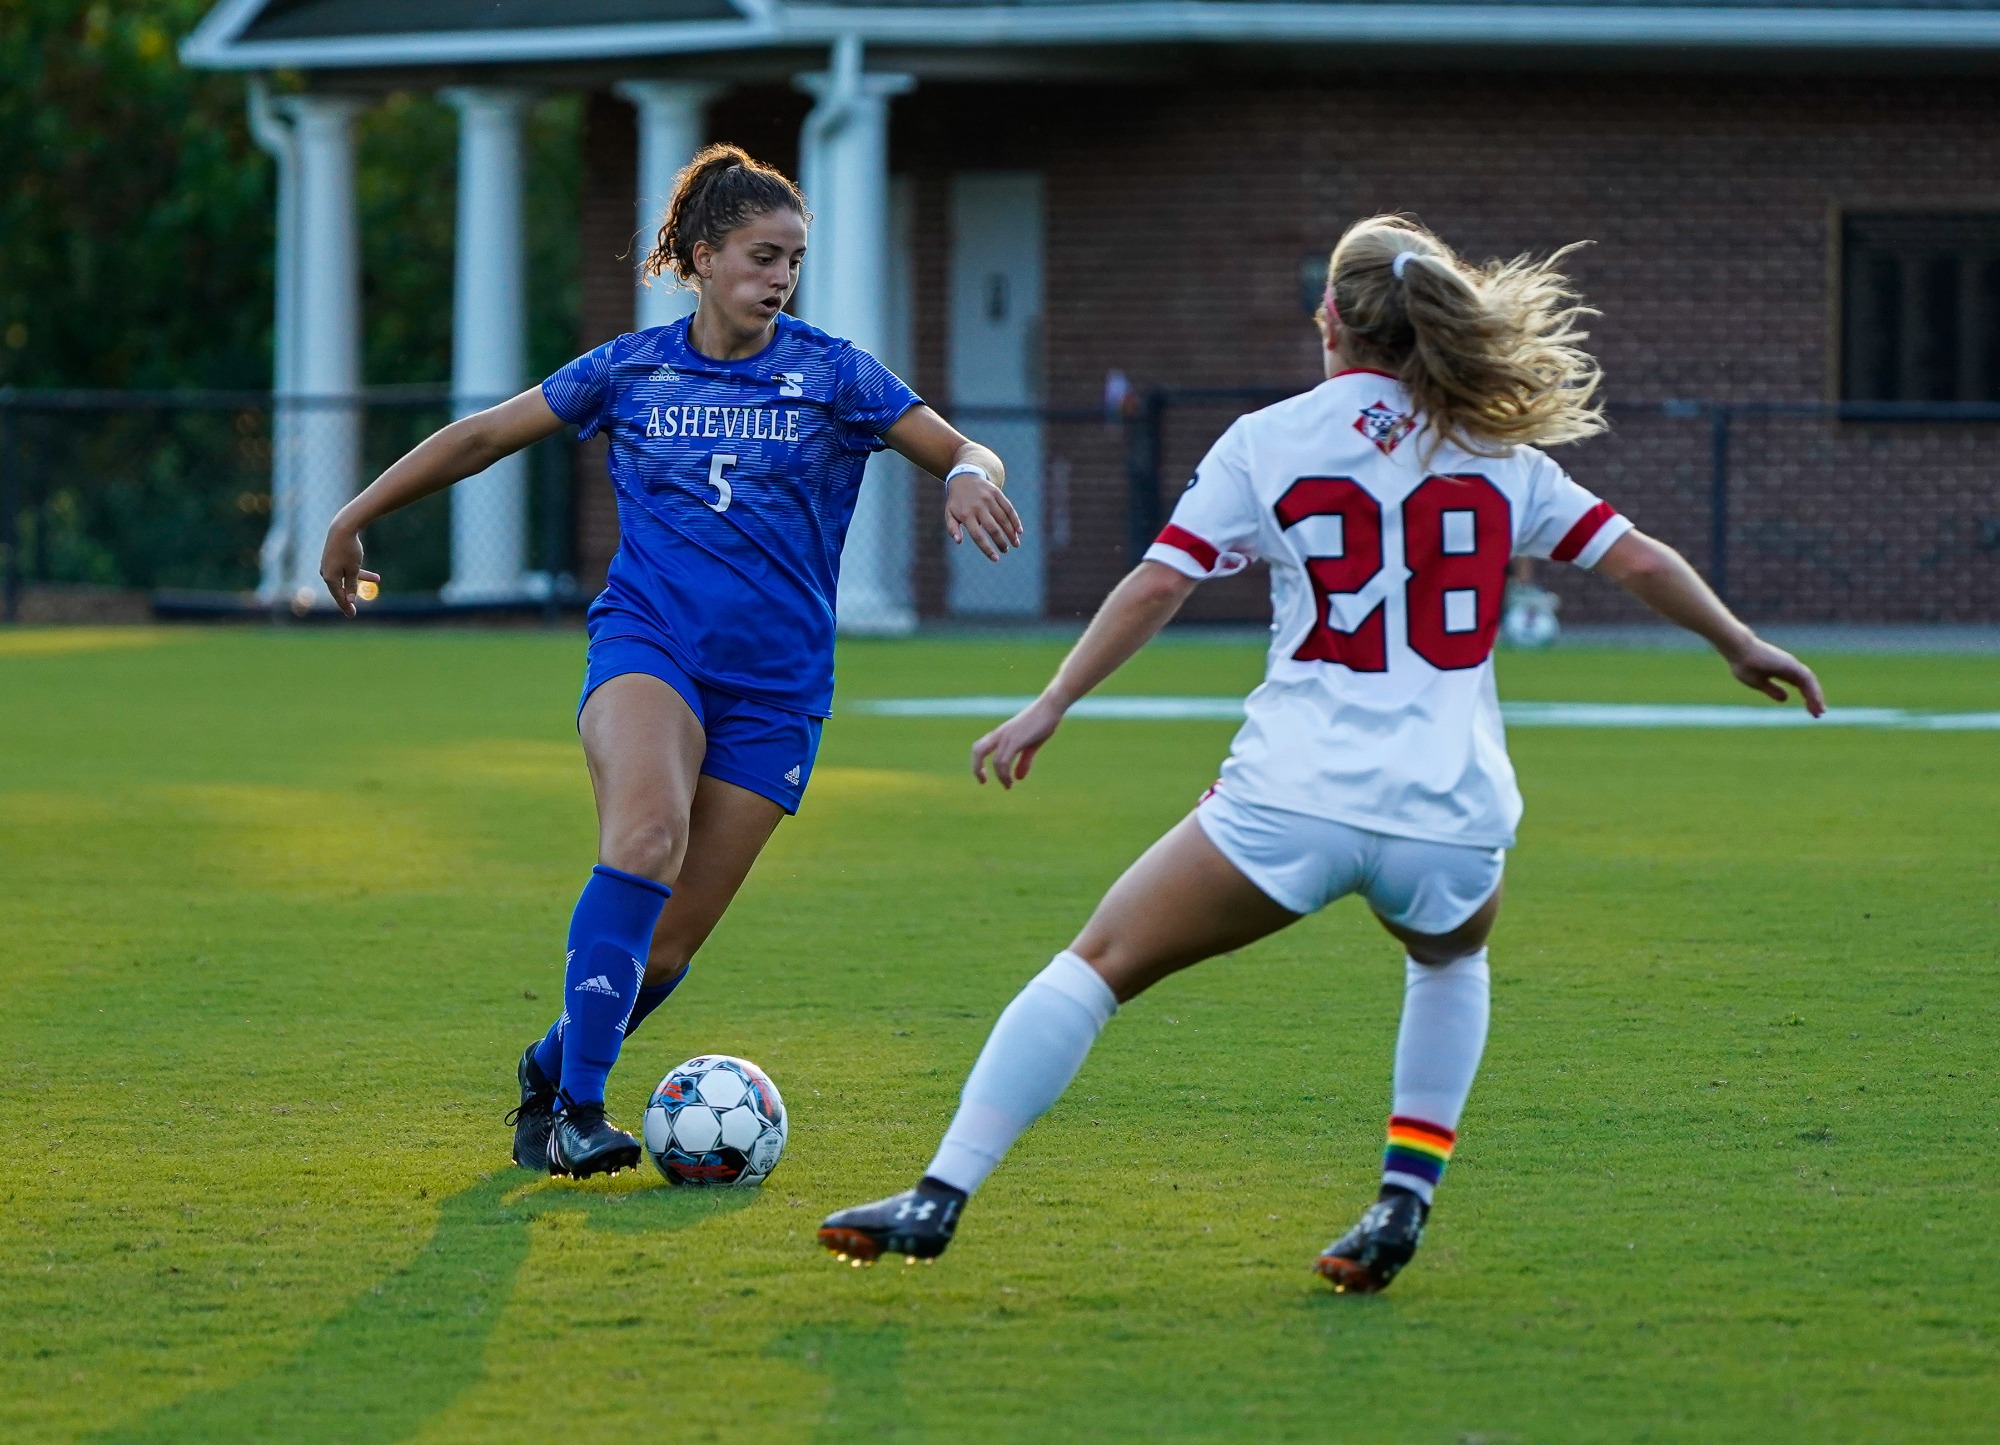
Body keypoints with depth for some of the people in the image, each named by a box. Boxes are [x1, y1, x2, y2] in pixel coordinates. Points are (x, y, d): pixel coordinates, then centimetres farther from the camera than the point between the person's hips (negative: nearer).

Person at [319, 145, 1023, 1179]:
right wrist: (356, 517, 18)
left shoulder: (832, 374, 4)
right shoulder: (632, 370, 6)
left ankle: (550, 1070, 26)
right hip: (648, 642, -1)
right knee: (647, 834, -32)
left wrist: (972, 479, -21)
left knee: (667, 946, -3)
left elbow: (963, 454, 4)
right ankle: (579, 1107, -30)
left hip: (774, 684, 1)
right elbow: (482, 437, 16)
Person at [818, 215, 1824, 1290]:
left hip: (1292, 799, -2)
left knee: (1097, 965, 8)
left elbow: (1157, 584, -1)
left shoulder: (1267, 442, 6)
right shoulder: (1499, 455, 12)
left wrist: (1051, 705, 4)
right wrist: (1742, 646, 29)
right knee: (1450, 960, 36)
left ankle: (940, 1199, -2)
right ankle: (1406, 1197, 20)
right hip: (1452, 820, 2)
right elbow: (1639, 562, 13)